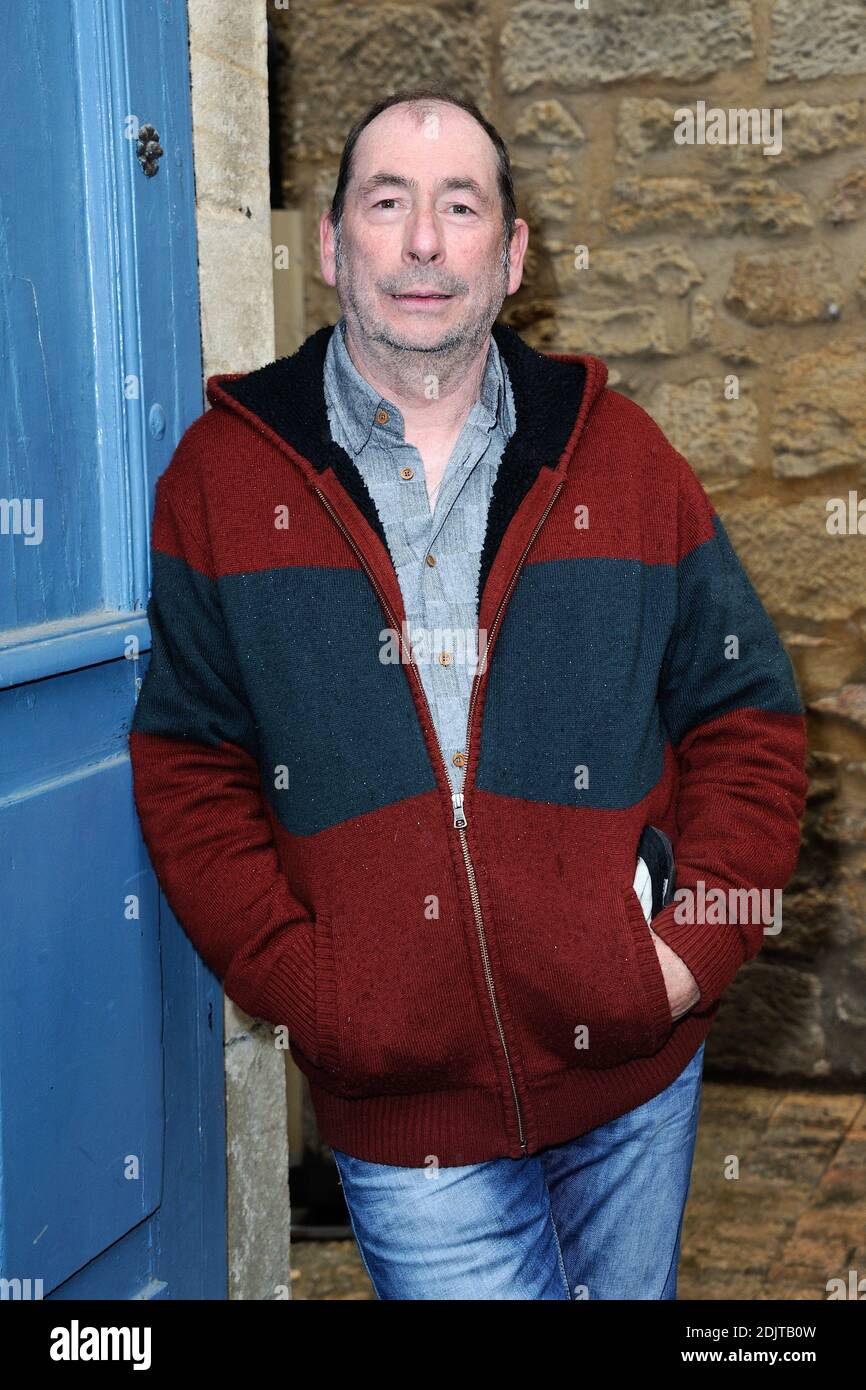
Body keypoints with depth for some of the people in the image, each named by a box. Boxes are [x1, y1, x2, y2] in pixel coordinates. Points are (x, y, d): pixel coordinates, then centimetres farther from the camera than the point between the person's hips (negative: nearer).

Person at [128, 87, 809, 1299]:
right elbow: (188, 766, -1)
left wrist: (700, 944, -7)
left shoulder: (618, 453, 2)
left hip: (638, 1071, 3)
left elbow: (748, 713, 5)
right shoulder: (223, 474, -2)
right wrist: (299, 985, -11)